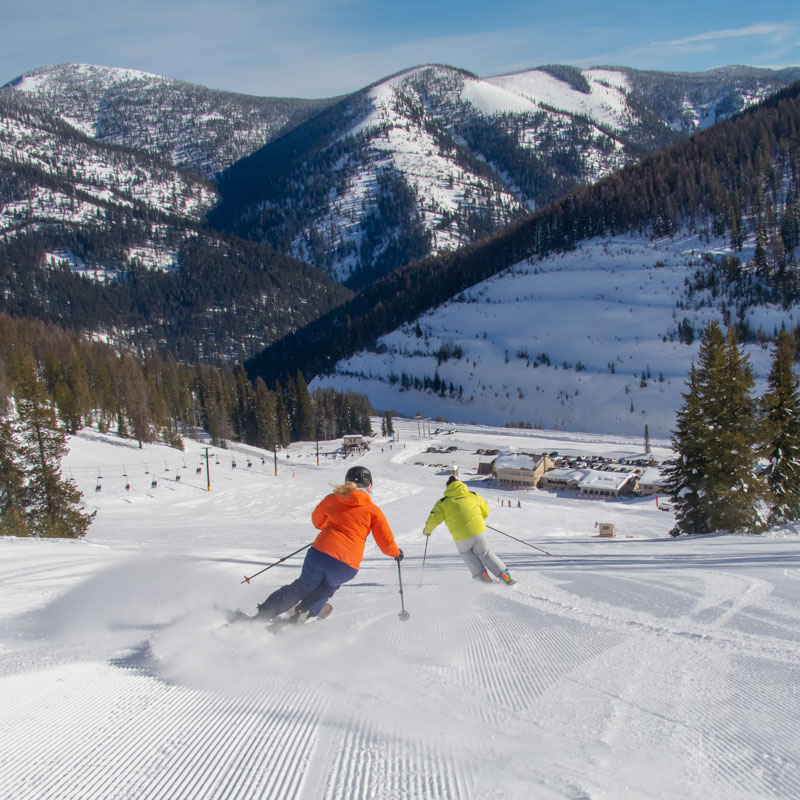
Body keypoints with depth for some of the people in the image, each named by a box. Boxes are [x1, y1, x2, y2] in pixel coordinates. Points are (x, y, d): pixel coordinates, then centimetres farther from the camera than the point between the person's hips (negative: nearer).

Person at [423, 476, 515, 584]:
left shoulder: (443, 502, 5)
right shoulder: (472, 495, 13)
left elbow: (434, 518, -1)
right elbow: (485, 510, 23)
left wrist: (427, 530, 18)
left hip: (462, 538, -2)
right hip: (479, 531, 2)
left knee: (466, 552, 29)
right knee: (484, 553, 24)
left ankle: (482, 575, 14)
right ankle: (504, 575, 10)